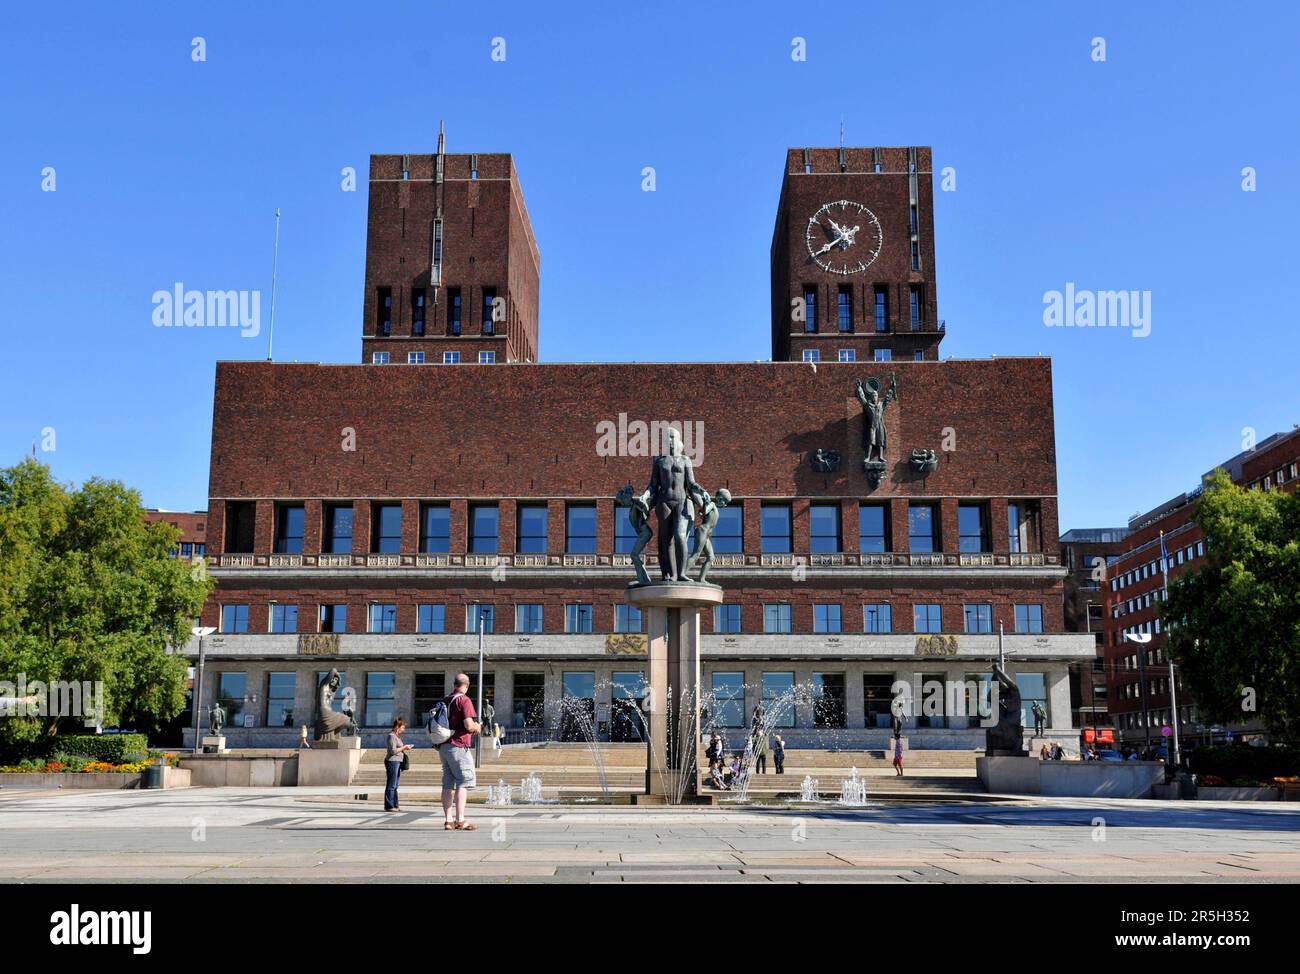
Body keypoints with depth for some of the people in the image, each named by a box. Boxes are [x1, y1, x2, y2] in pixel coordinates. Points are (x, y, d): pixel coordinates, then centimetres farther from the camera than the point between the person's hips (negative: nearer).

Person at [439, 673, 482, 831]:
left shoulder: (446, 701, 14)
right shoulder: (464, 700, -10)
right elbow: (469, 725, -18)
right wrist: (478, 727, 2)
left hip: (443, 747, 8)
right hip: (458, 747, -8)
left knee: (448, 783, 9)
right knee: (464, 782, -6)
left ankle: (448, 820, 9)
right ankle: (460, 819, -14)